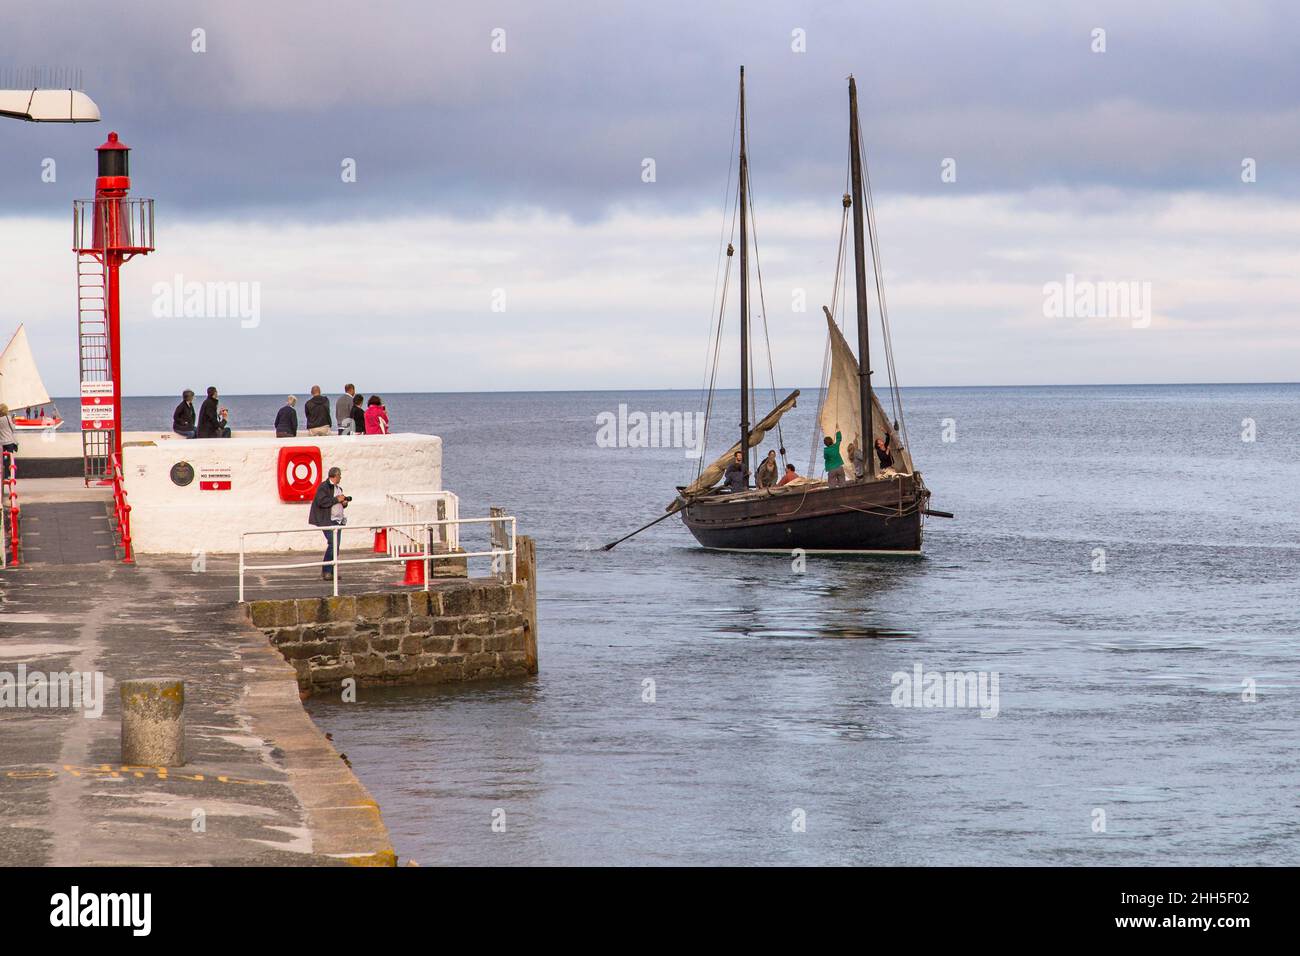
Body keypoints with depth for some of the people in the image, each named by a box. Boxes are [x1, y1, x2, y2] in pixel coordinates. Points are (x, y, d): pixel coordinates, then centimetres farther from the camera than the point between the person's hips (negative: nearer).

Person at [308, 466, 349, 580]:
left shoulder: (338, 488, 20)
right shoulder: (324, 487, -9)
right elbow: (321, 501, -20)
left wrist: (344, 503, 7)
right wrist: (336, 499, -18)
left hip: (337, 521, 9)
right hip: (328, 521, -9)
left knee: (335, 546, 6)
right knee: (332, 544, -16)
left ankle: (332, 572, 9)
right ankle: (325, 572, -13)